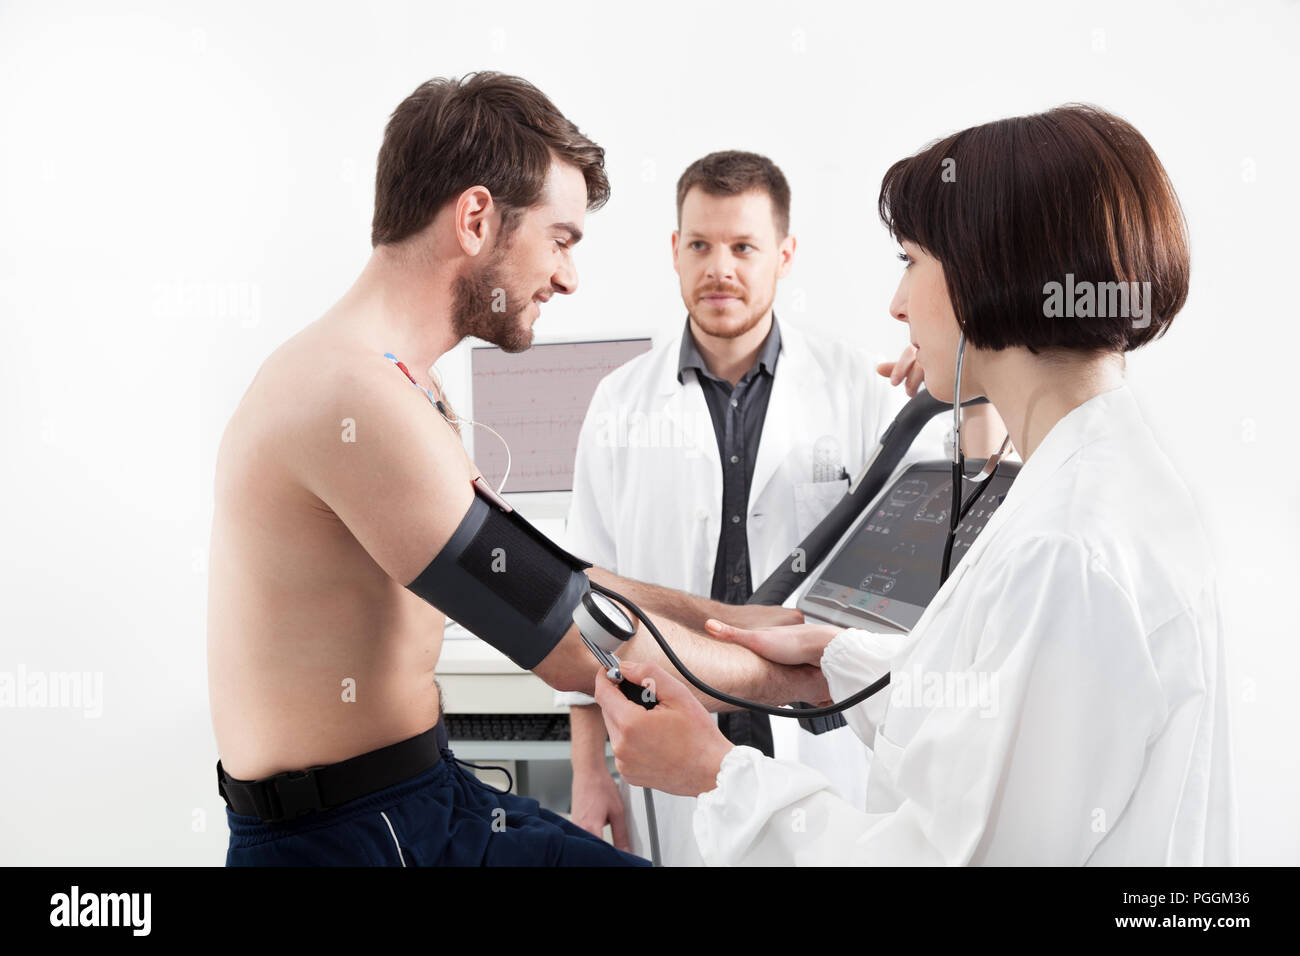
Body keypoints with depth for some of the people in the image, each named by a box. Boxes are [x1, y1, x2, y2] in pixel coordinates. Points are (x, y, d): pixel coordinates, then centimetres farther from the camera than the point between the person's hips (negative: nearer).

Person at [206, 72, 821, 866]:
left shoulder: (401, 387, 11)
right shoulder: (360, 398, -24)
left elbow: (535, 571, 16)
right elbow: (573, 649, -22)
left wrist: (722, 616, 12)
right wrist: (773, 673, -7)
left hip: (427, 793, 9)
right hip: (339, 833, -9)